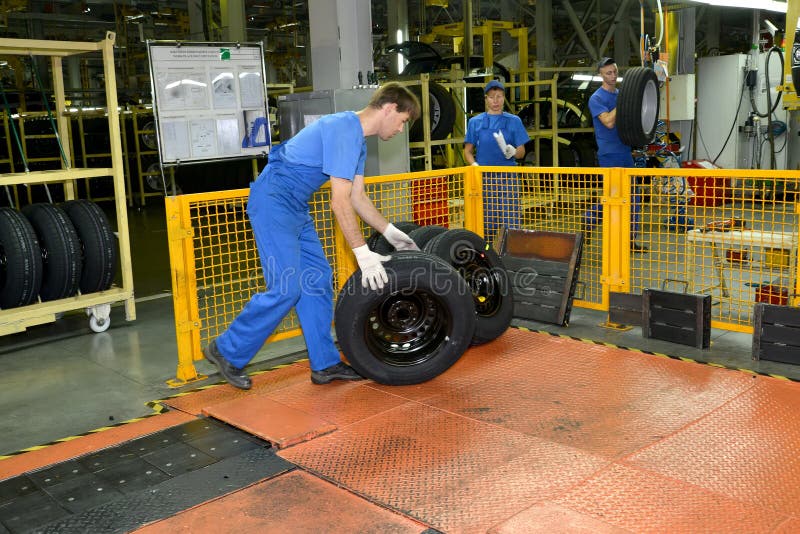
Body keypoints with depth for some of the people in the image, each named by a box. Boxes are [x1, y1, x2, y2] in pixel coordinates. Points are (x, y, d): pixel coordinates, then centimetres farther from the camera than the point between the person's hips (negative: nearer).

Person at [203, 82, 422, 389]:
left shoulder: (357, 137, 13)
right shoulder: (345, 131, -20)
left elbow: (358, 197, 17)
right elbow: (340, 203, -23)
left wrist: (391, 233, 13)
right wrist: (363, 254, -22)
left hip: (295, 208, 10)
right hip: (273, 203, -10)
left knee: (319, 281, 8)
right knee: (286, 289, -11)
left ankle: (325, 364, 15)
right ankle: (227, 351, 5)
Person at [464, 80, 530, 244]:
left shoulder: (514, 121, 8)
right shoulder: (475, 122, 10)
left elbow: (521, 152, 7)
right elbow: (468, 151, 10)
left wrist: (512, 152, -16)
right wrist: (474, 164, -10)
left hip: (507, 177, -1)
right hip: (484, 177, 1)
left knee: (509, 222, -6)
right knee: (486, 223, 3)